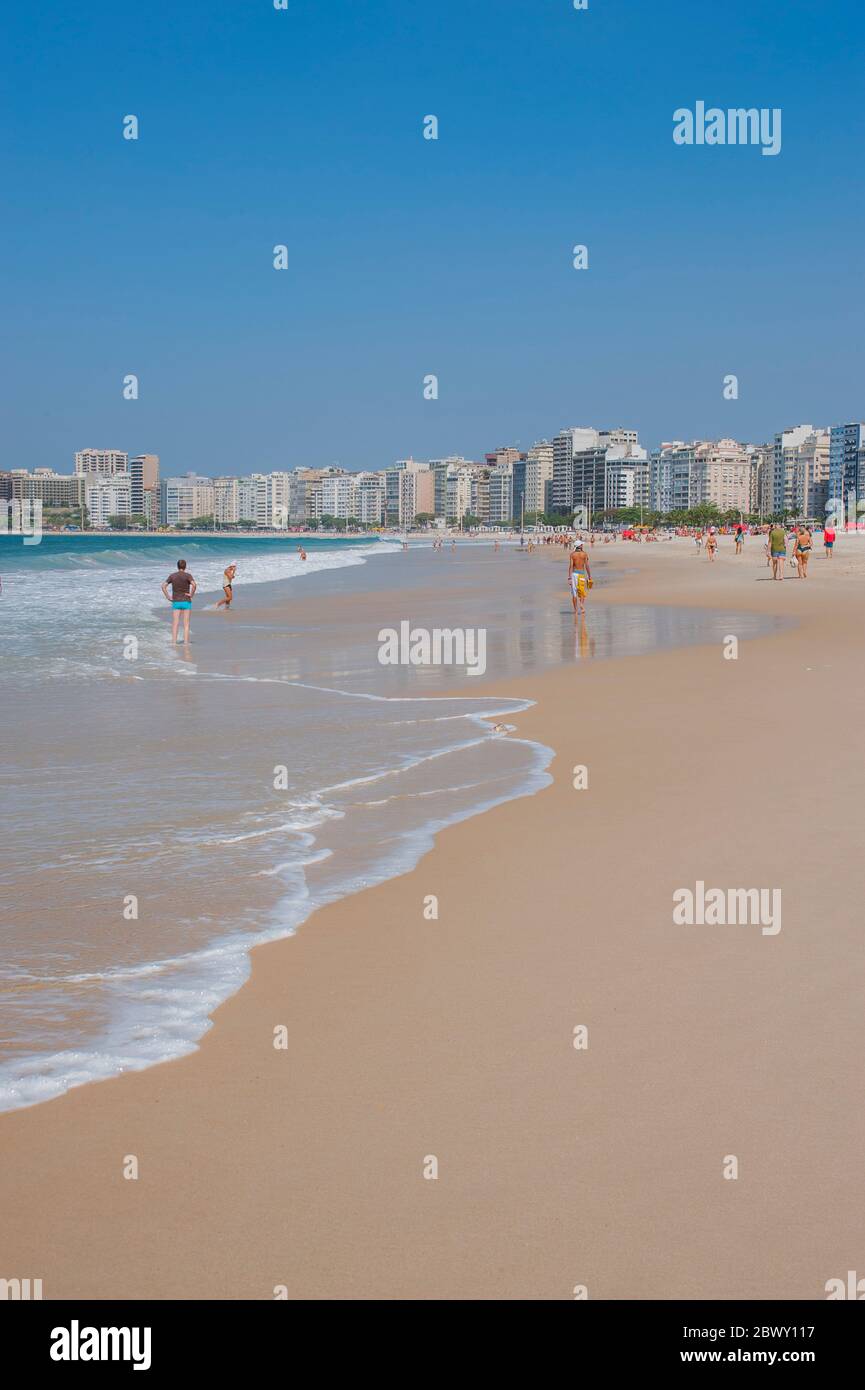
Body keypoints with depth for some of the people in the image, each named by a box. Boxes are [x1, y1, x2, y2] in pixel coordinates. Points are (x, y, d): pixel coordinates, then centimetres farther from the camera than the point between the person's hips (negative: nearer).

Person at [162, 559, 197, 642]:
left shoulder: (172, 576, 2)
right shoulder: (187, 575, -7)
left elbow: (163, 586, -4)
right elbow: (194, 585, -24)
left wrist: (168, 598, 0)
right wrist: (191, 595, -11)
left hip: (176, 602, 2)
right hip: (186, 602, -2)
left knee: (175, 624, 3)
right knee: (186, 624, 3)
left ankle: (173, 642, -2)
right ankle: (186, 643, 1)